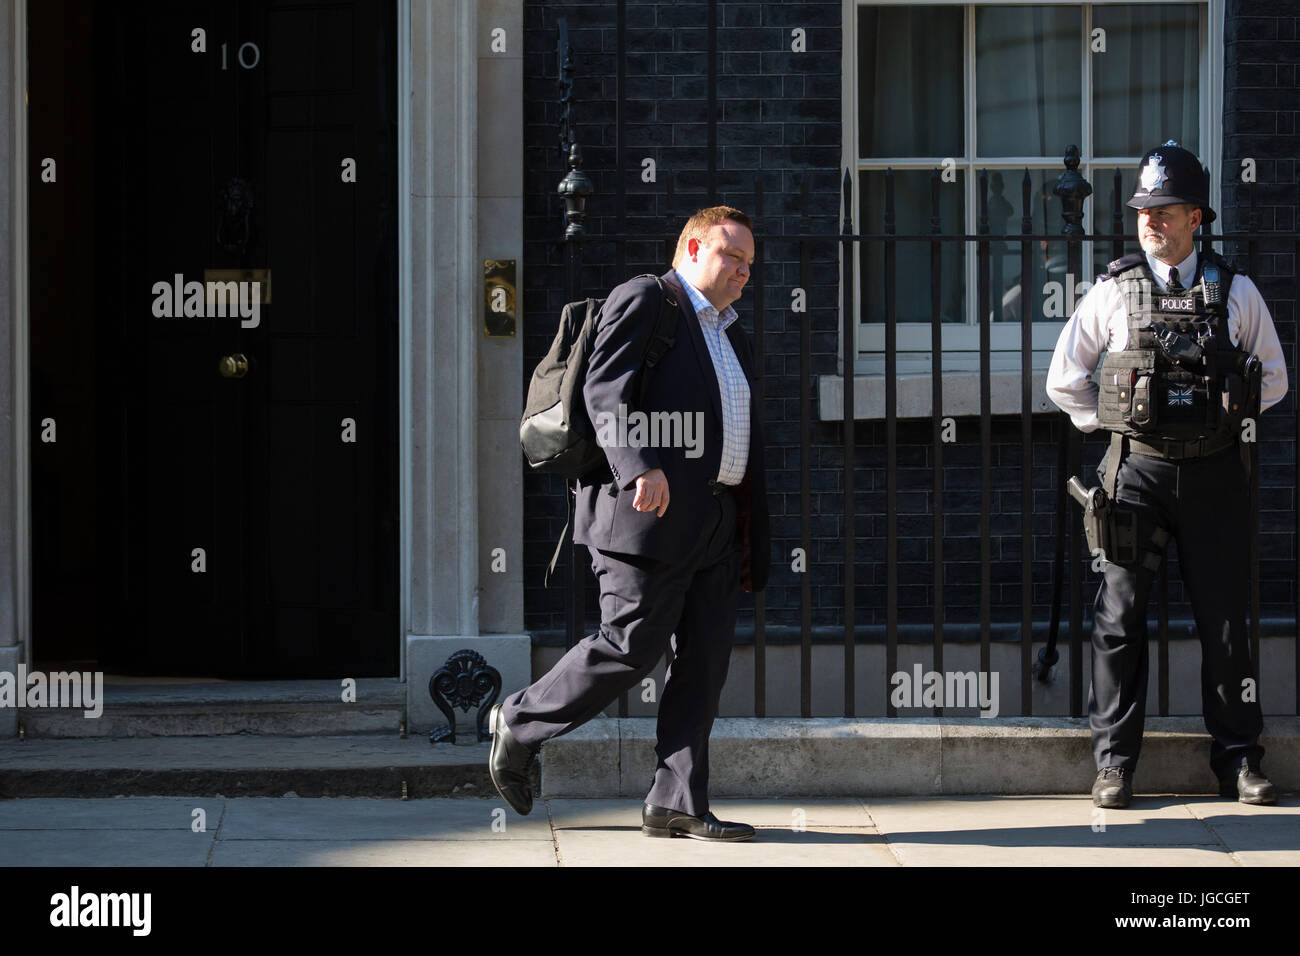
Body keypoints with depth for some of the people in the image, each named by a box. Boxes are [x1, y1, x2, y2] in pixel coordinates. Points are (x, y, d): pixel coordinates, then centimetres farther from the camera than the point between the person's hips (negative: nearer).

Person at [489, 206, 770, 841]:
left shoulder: (729, 333, 24)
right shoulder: (643, 300, -3)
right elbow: (606, 390, -16)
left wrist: (749, 540, 21)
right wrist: (640, 468, -29)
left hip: (714, 521, 9)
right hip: (649, 511, -8)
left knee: (705, 659, 2)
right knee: (632, 647, -9)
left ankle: (677, 802, 4)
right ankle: (521, 724, 10)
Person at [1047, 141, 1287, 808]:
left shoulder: (1236, 293, 5)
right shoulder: (1113, 293, 4)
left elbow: (1273, 377, 15)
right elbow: (1064, 380, 11)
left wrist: (1229, 417, 6)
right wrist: (1111, 423, 6)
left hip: (1214, 473, 0)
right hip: (1138, 471, 0)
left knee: (1225, 620, 4)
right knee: (1119, 618, -1)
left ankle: (1239, 760, 12)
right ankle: (1114, 761, 6)